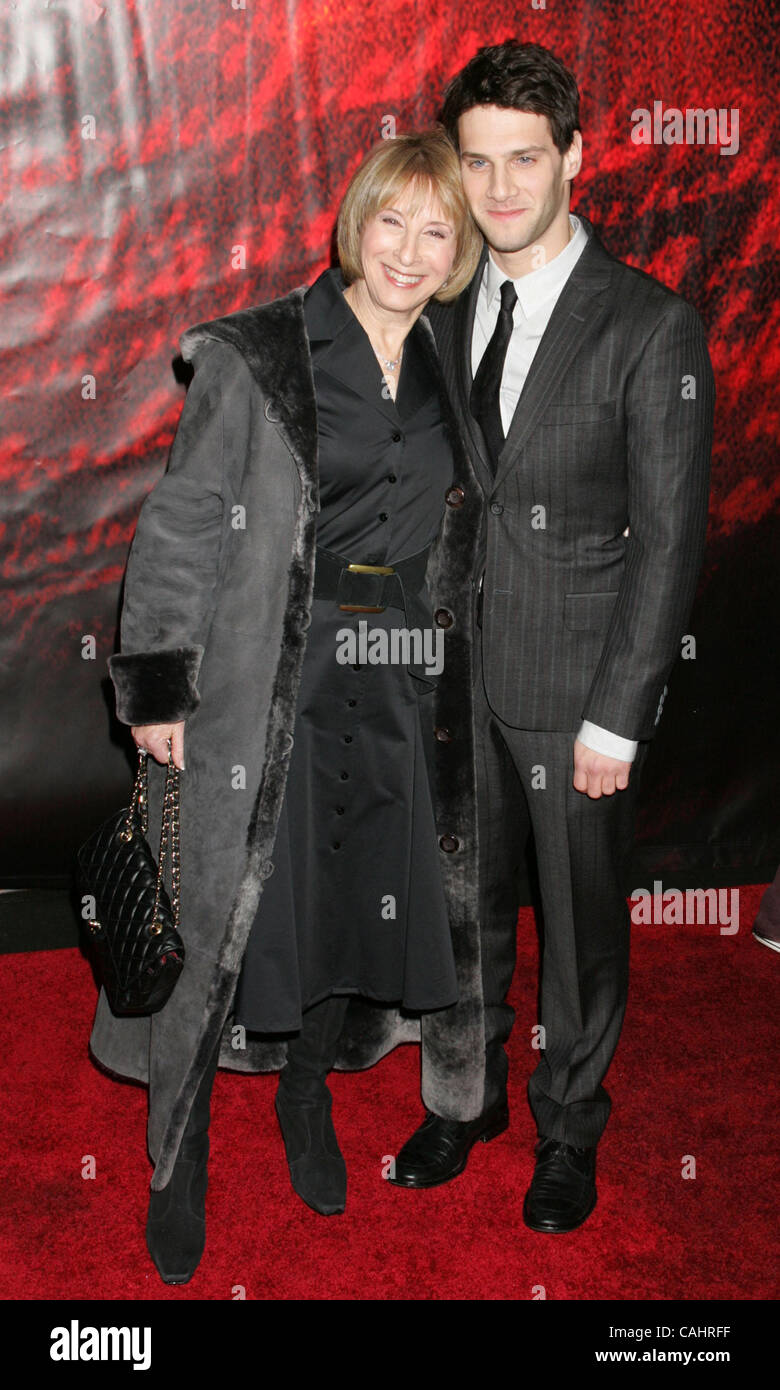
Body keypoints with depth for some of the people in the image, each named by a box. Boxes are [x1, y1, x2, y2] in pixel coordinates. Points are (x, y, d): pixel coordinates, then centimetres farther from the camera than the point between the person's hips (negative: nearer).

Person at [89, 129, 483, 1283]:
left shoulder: (444, 377, 10)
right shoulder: (259, 356, -6)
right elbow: (181, 523, -7)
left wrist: (445, 692, 14)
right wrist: (158, 682, -11)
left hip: (390, 694, 5)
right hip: (262, 682, -4)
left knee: (355, 907, 13)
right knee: (227, 916, 2)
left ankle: (307, 1109, 37)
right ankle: (181, 1159, 22)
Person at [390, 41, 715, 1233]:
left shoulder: (651, 327, -11)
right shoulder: (445, 311, 5)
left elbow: (670, 539, -12)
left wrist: (617, 718, -14)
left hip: (574, 689, -4)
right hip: (456, 675, 4)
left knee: (580, 921, 12)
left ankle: (569, 1126, 35)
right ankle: (465, 1098, 41)